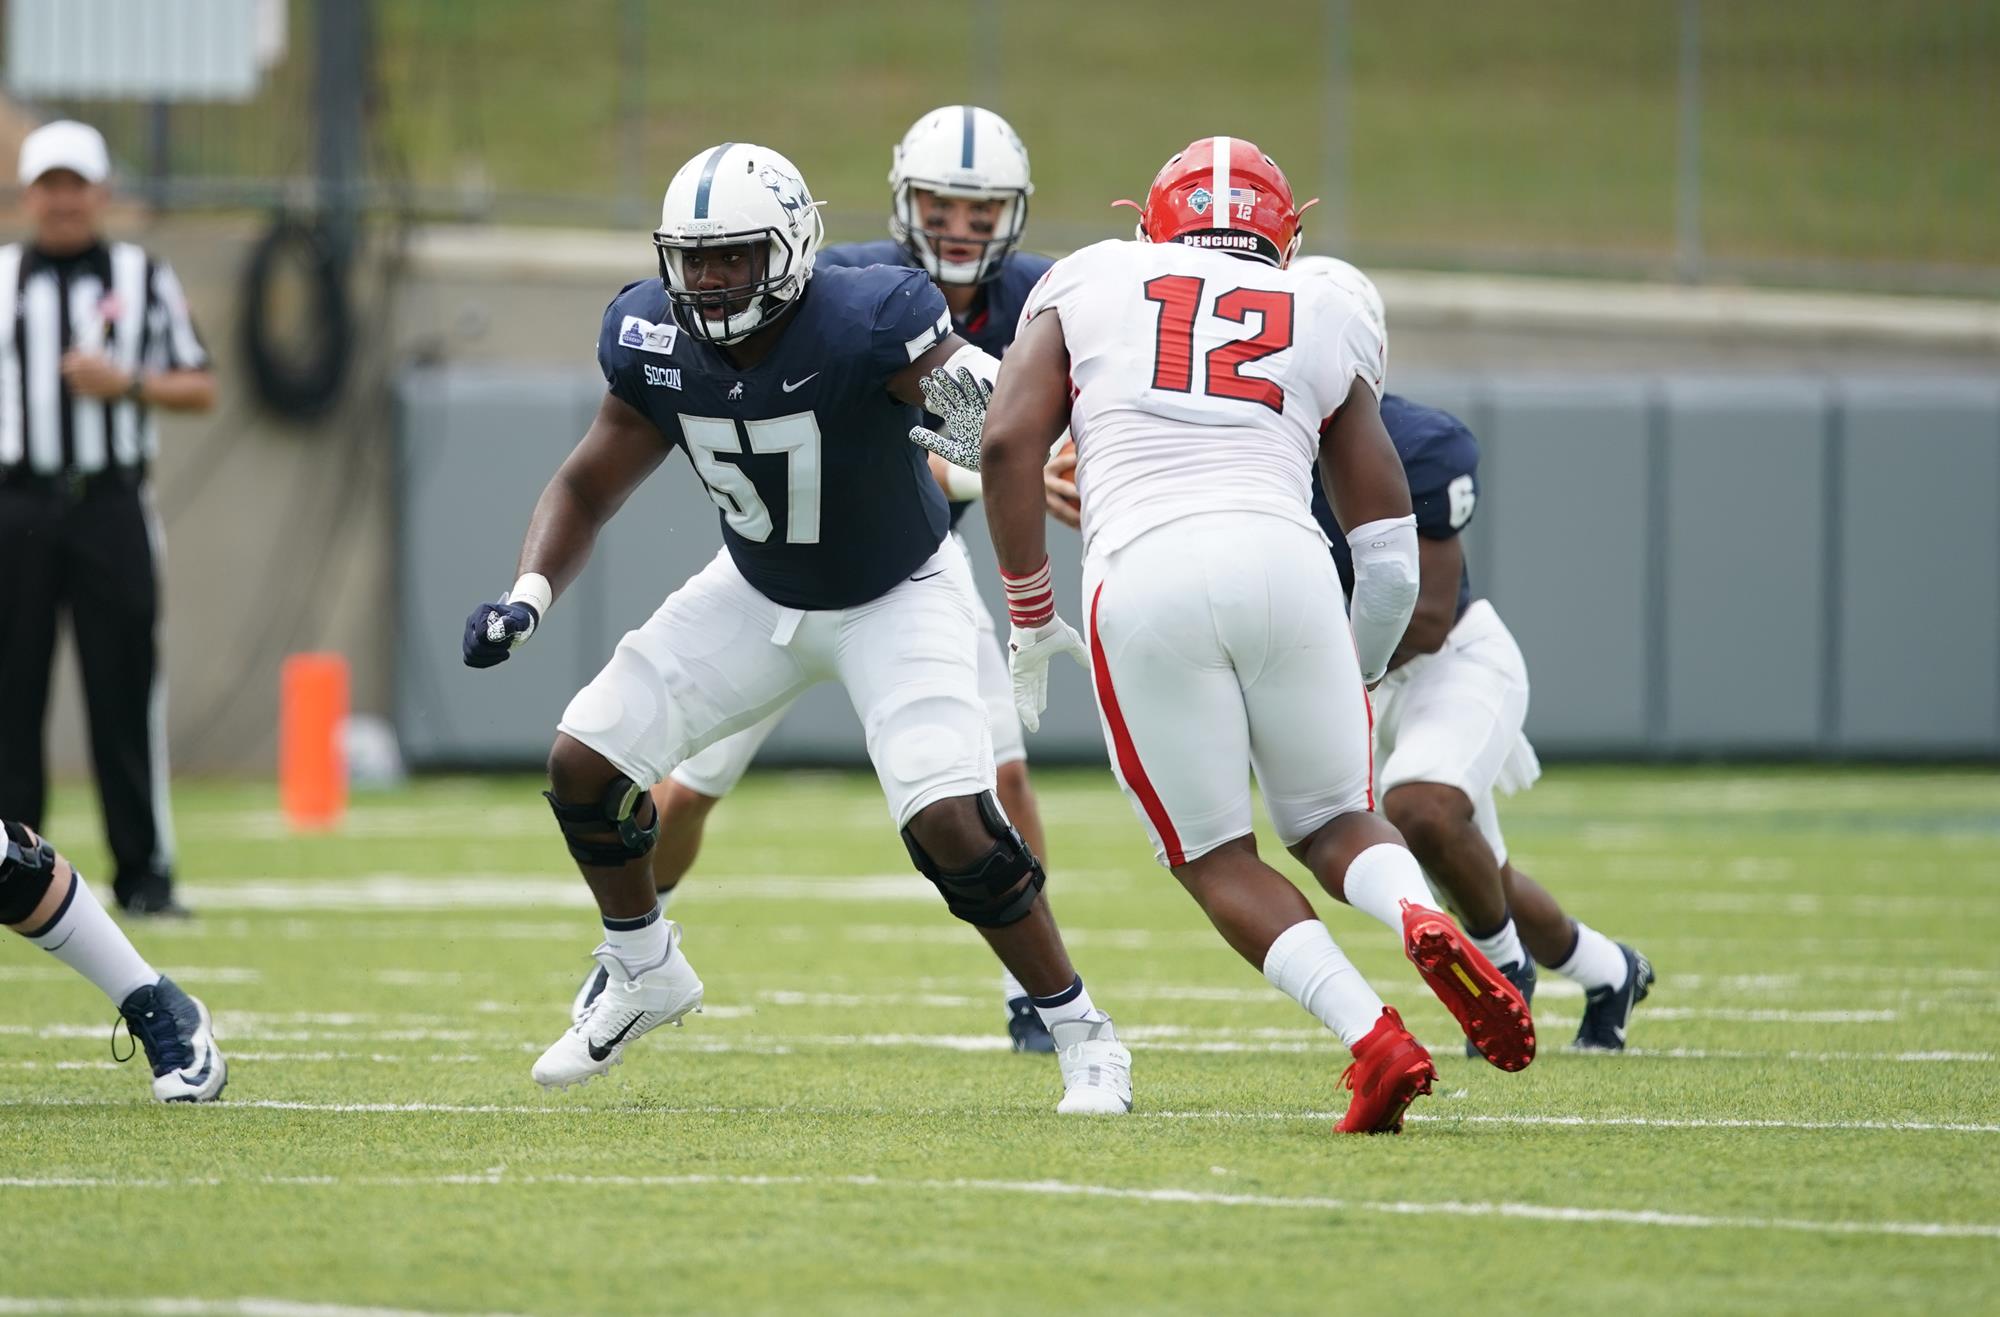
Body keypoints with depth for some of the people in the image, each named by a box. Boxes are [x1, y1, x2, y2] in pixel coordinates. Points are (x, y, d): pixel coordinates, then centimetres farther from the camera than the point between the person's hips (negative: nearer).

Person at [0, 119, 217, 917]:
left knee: (125, 693, -3)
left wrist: (127, 383, -9)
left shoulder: (144, 279, 9)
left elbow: (201, 389, 7)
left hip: (112, 509, -1)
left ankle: (144, 873, 0)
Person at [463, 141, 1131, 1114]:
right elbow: (587, 489, -4)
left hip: (894, 597, -5)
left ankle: (1081, 1036, -2)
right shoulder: (657, 347, -15)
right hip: (758, 591, 5)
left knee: (950, 823, -22)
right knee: (584, 761, 0)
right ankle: (646, 979, 27)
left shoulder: (865, 328, -32)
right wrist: (528, 595, -19)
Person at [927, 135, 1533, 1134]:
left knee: (1216, 860, 10)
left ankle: (1371, 1040, -12)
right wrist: (1363, 678, 36)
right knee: (1334, 826, 17)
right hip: (1283, 560, 1)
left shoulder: (1089, 285, 20)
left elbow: (1006, 440, 7)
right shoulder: (1325, 320, 23)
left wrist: (1030, 617, 16)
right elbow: (1389, 545, 21)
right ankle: (1424, 920, -18)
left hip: (1141, 575, -1)